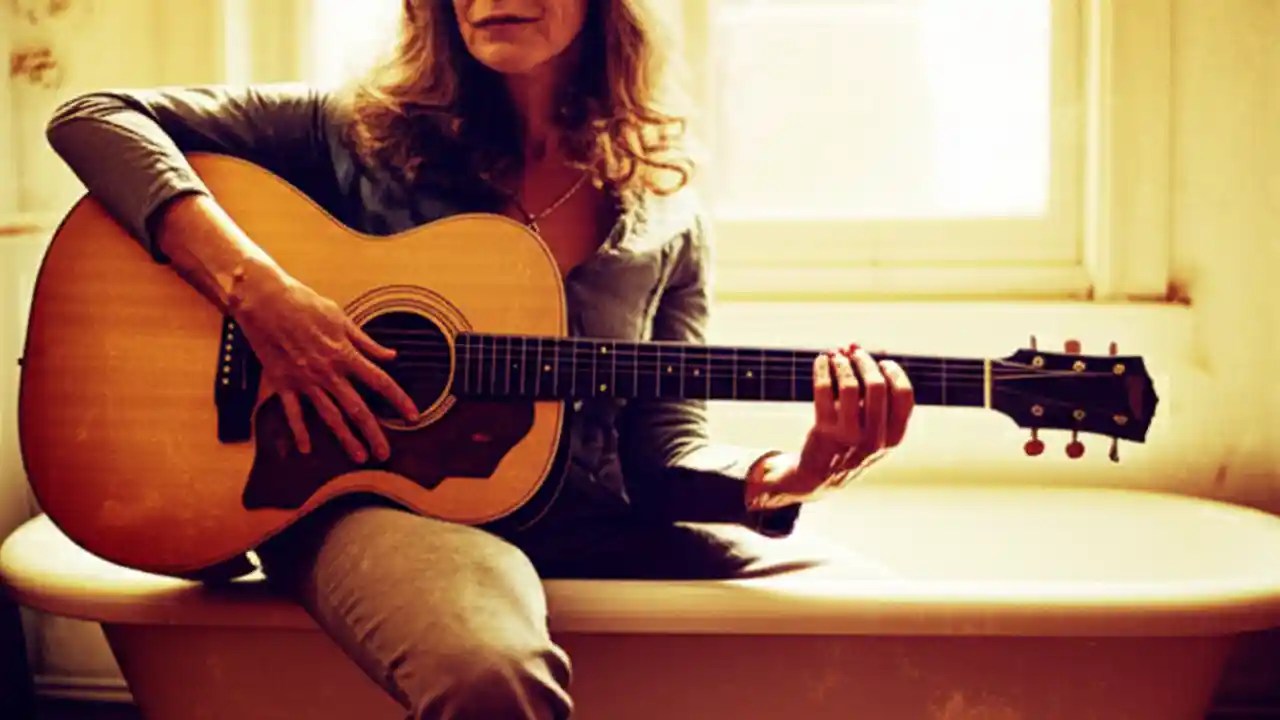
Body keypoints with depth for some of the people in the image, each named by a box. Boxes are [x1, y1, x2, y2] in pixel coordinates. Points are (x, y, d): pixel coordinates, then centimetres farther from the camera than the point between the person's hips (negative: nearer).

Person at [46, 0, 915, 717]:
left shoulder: (668, 220, 10)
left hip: (589, 524, 4)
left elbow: (661, 447, 8)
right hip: (373, 497, -3)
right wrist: (256, 287, -17)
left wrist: (788, 475, -15)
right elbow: (94, 118, 0)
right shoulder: (367, 132, 3)